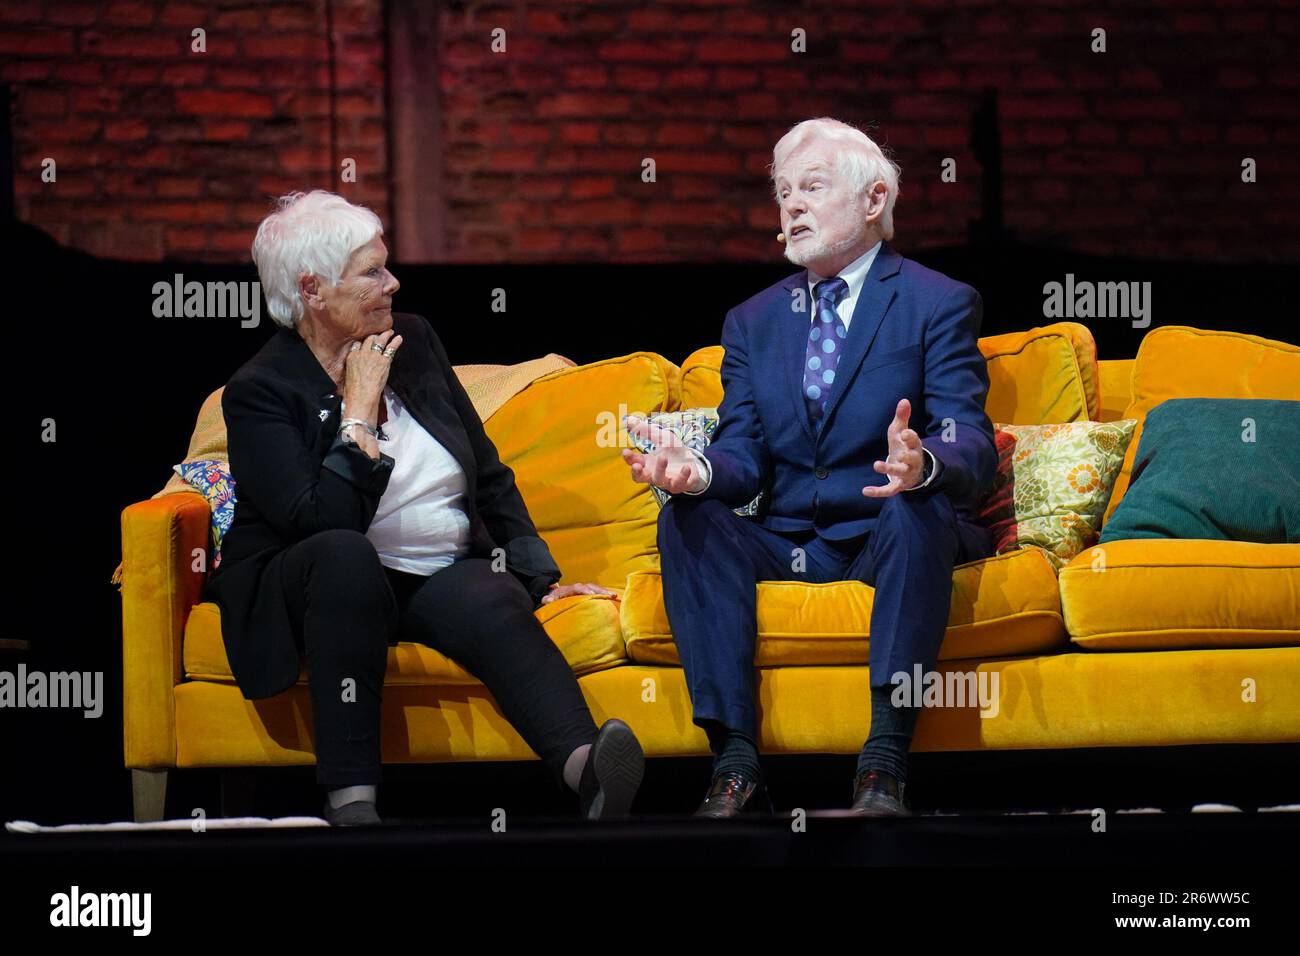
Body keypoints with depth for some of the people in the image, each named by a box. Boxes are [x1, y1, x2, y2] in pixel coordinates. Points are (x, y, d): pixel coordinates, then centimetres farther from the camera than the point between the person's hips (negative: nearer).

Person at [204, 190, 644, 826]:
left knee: (493, 602, -30)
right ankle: (350, 797, -42)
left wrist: (540, 578, 9)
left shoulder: (413, 342, 10)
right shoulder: (260, 392, -7)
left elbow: (490, 473, 16)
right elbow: (322, 523, -21)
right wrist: (360, 413, -14)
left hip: (442, 576, 4)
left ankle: (585, 768, -58)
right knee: (345, 554, -38)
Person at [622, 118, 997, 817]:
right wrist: (697, 470, -21)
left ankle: (885, 761, -40)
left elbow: (972, 446, -12)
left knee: (918, 505, -36)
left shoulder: (940, 305, 1)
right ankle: (735, 763, -32)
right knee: (687, 517, -23)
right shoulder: (752, 322, 15)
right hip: (787, 544, 4)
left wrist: (923, 465, -38)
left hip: (889, 538, -4)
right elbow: (743, 457, 5)